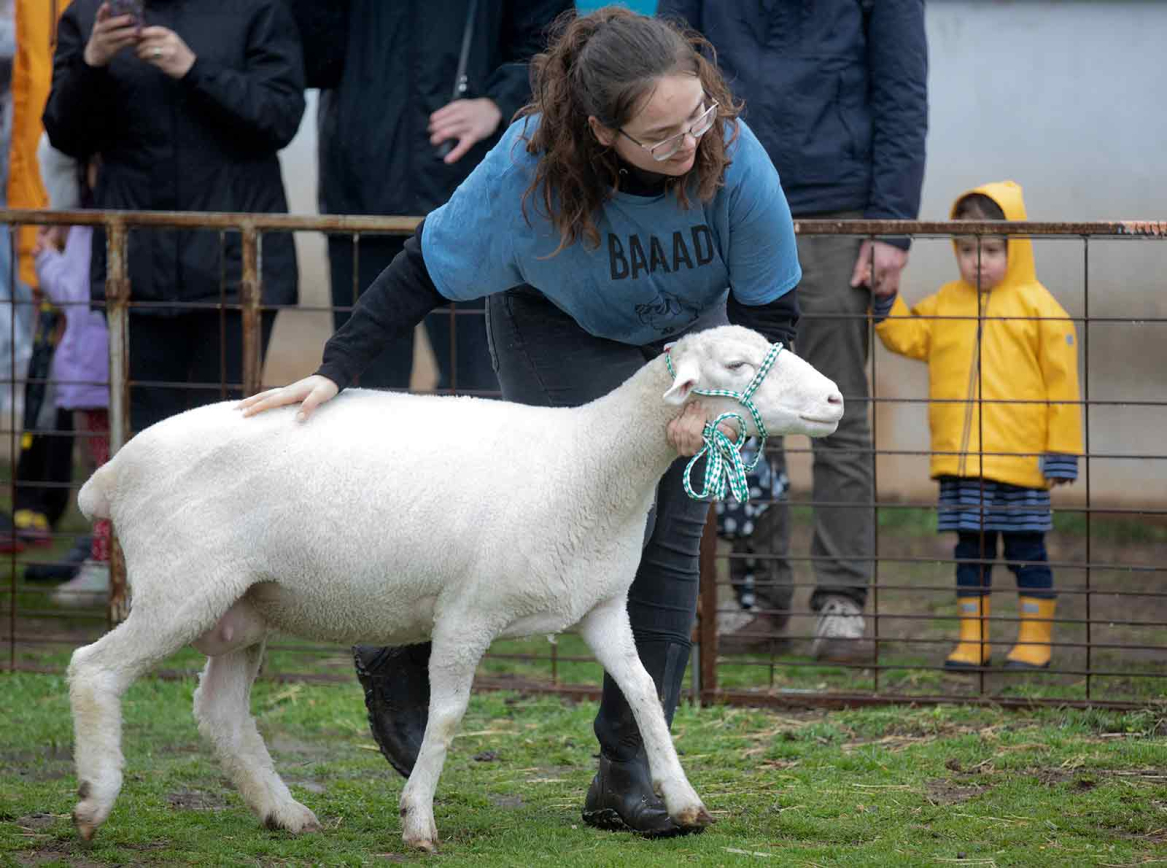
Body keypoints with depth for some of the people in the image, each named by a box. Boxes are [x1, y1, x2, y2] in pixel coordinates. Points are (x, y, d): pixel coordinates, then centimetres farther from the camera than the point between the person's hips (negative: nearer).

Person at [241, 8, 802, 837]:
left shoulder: (734, 155, -32)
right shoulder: (532, 165, -36)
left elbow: (771, 309, -19)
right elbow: (426, 272, -23)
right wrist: (334, 372, -27)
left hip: (684, 335, 4)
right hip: (556, 327, -3)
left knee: (673, 540, -4)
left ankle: (627, 775, 5)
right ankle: (416, 659, -6)